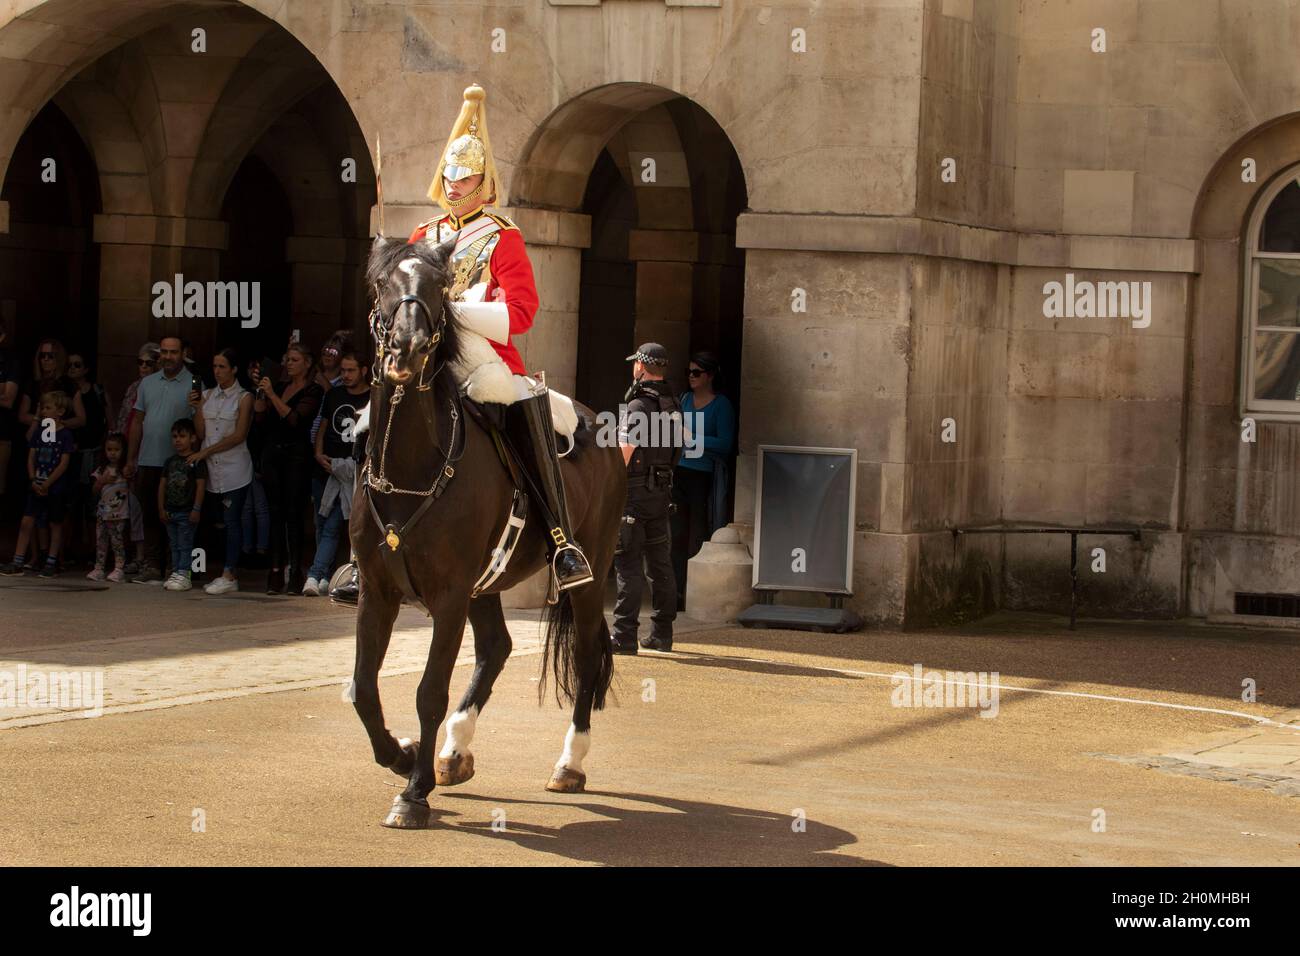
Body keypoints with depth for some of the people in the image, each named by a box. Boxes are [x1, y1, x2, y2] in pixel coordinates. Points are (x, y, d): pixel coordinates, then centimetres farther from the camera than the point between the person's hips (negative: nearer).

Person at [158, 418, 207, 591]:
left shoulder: (197, 461, -8)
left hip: (187, 511, -6)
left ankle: (183, 575, -3)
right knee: (175, 546, 11)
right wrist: (161, 508, 6)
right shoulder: (170, 462, 11)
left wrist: (196, 509, -15)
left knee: (185, 545, -4)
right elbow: (162, 485, 12)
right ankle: (175, 572, 15)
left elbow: (201, 485, -12)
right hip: (171, 511, 6)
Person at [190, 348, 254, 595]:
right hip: (212, 468, 5)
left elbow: (239, 435, -9)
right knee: (223, 522, 4)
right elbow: (200, 433, 10)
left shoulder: (243, 398, -2)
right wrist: (197, 408, -5)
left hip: (234, 467, -5)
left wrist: (206, 452, -10)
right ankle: (230, 572, 6)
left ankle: (229, 576, -8)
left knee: (232, 521, -7)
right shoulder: (208, 395, 12)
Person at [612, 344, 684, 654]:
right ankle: (662, 633, 17)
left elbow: (625, 453, -18)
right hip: (662, 493, 8)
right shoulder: (673, 406, 11)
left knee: (628, 564, -7)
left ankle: (624, 635, -9)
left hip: (635, 490, -8)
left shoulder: (637, 406, -14)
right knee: (660, 563, 13)